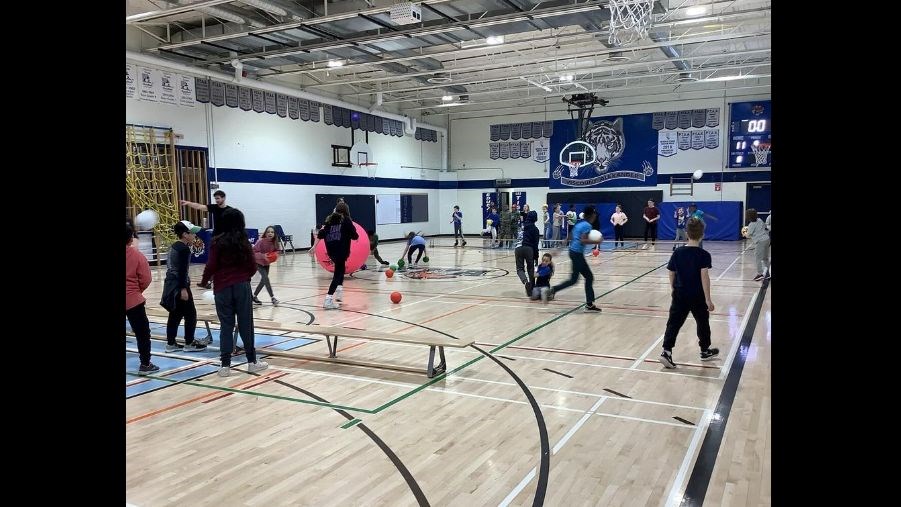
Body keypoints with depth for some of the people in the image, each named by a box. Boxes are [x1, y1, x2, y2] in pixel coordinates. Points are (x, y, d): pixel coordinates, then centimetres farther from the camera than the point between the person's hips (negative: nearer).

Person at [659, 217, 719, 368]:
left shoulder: (677, 252, -1)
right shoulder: (704, 255, -13)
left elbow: (671, 274, 4)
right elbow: (704, 277, -18)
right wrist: (708, 299, -16)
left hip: (680, 295, 3)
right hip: (698, 296, -3)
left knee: (674, 322, 4)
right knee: (702, 322, 16)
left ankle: (666, 351, -8)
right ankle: (705, 351, 32)